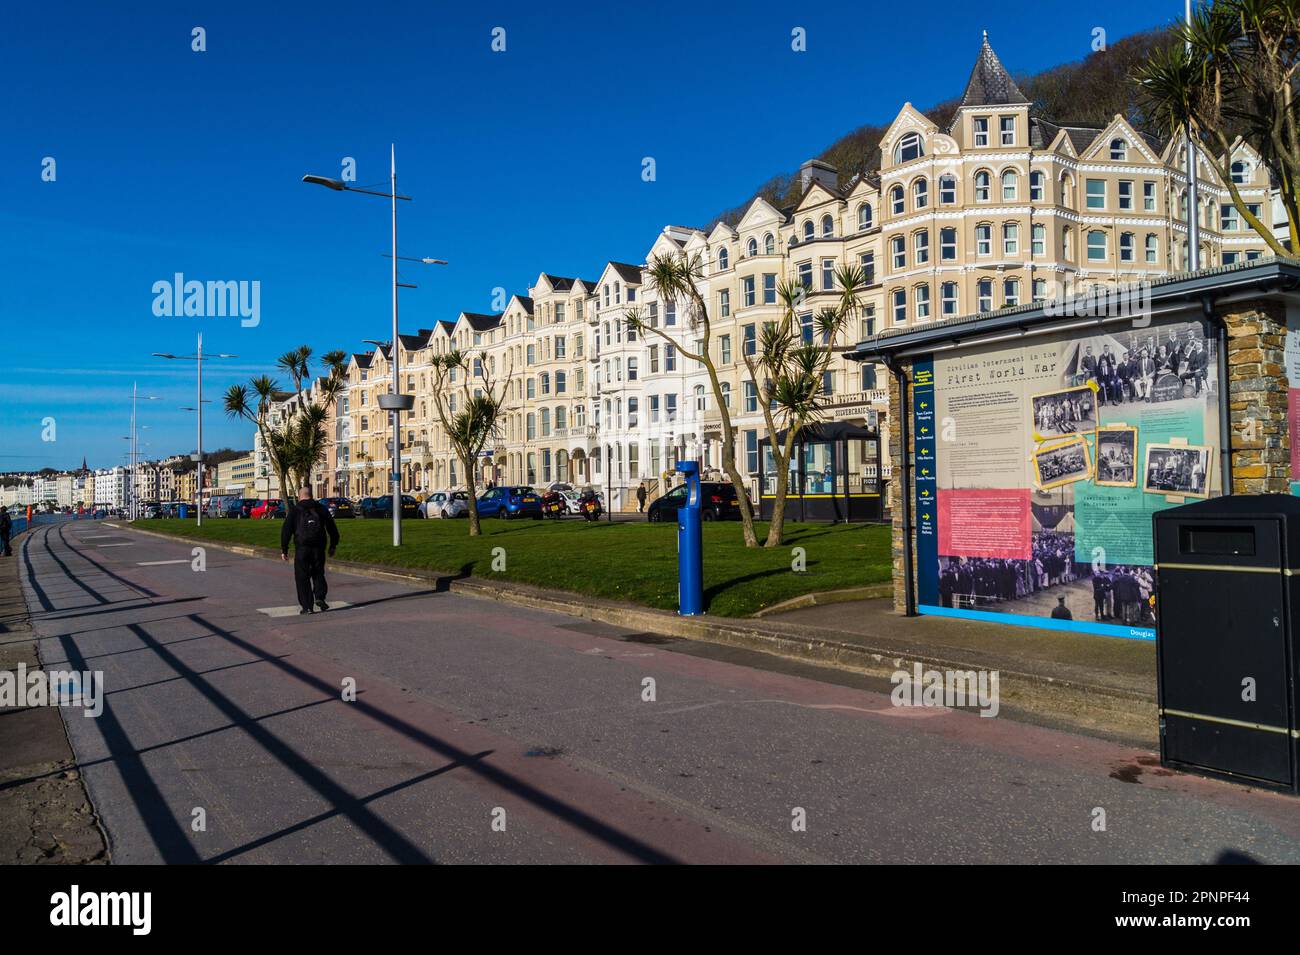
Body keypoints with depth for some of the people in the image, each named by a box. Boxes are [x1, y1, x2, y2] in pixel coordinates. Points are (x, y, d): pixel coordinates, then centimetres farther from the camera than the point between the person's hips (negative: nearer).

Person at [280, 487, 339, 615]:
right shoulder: (322, 509, 9)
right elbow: (332, 529, 12)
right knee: (318, 573, 19)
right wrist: (332, 546, 20)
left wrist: (284, 550, 2)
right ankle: (320, 597, -2)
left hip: (302, 548, -2)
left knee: (302, 577, 4)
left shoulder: (295, 511, 1)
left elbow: (286, 531, -2)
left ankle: (307, 606, 1)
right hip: (319, 548, 2)